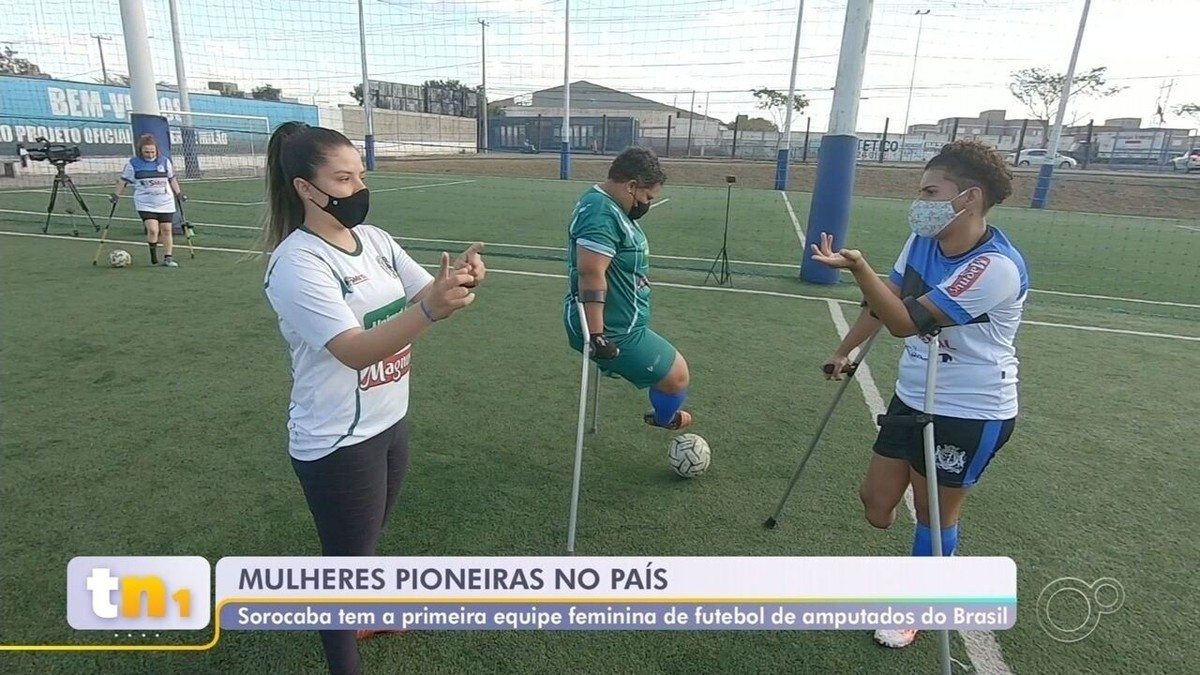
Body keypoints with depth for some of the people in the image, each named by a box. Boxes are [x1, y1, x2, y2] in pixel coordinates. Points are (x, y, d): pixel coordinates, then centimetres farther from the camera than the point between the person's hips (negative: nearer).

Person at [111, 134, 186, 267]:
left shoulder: (164, 161, 3)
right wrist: (116, 195, 9)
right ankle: (153, 253, 9)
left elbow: (172, 179, 16)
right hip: (145, 204, -2)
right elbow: (124, 180, 7)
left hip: (165, 203, 2)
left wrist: (179, 194, 15)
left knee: (167, 230, 2)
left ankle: (168, 258, 11)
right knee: (152, 229, -17)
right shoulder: (133, 163, -3)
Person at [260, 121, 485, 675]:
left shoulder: (375, 240, 1)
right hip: (337, 443, -7)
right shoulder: (297, 265, -22)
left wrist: (456, 278, -25)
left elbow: (424, 295, -2)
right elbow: (355, 350, -32)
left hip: (389, 421, 7)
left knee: (364, 543, 28)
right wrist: (430, 310, -46)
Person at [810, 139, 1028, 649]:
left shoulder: (996, 267, -26)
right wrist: (845, 351, 18)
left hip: (970, 414, -7)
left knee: (935, 516, 11)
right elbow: (886, 300, 12)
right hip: (912, 398, 7)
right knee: (876, 502, 12)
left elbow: (907, 322, -29)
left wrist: (857, 266, -39)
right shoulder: (922, 242, -2)